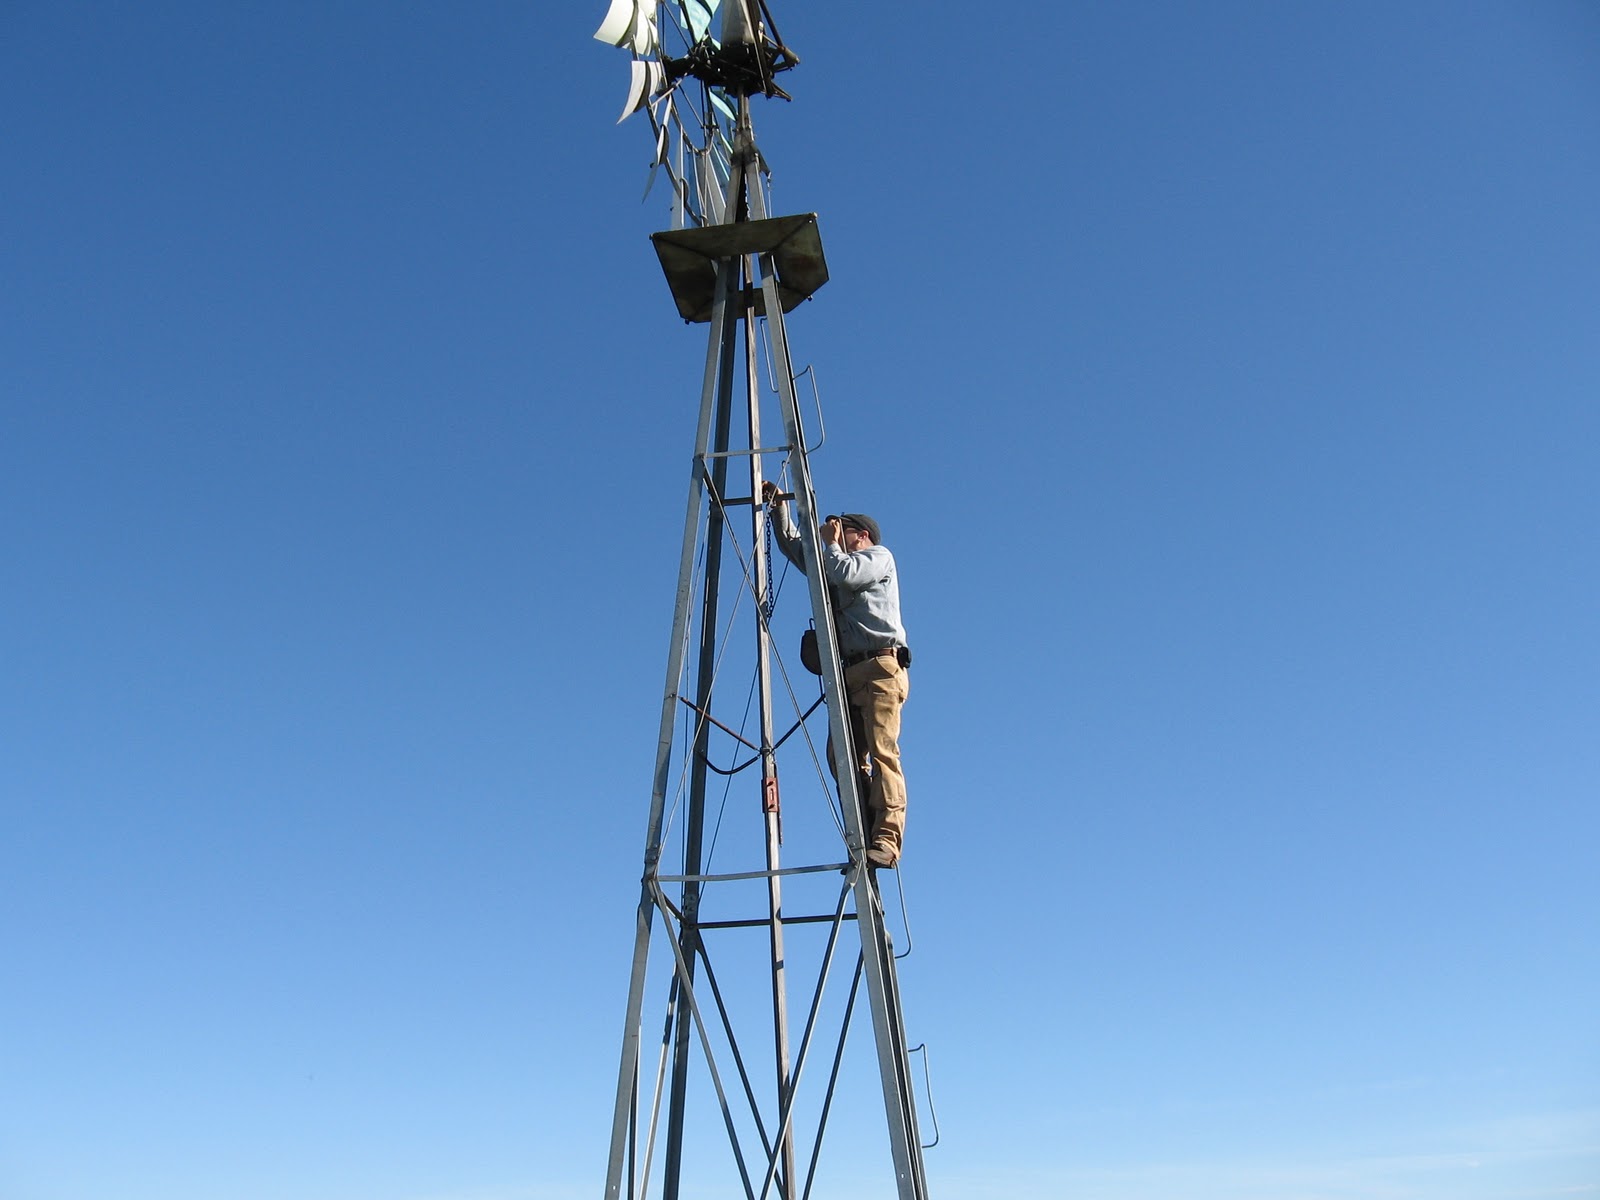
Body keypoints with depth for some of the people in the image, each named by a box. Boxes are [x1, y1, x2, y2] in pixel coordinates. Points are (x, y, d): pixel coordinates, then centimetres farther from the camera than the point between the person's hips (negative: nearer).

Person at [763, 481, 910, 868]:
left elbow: (845, 573, -8)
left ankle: (886, 839, -26)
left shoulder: (879, 556, 11)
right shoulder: (832, 564, 33)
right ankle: (864, 838, -9)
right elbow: (792, 544, 36)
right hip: (848, 673, 8)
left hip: (881, 666, -7)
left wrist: (830, 543, 9)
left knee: (882, 750, -18)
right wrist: (778, 506, 27)